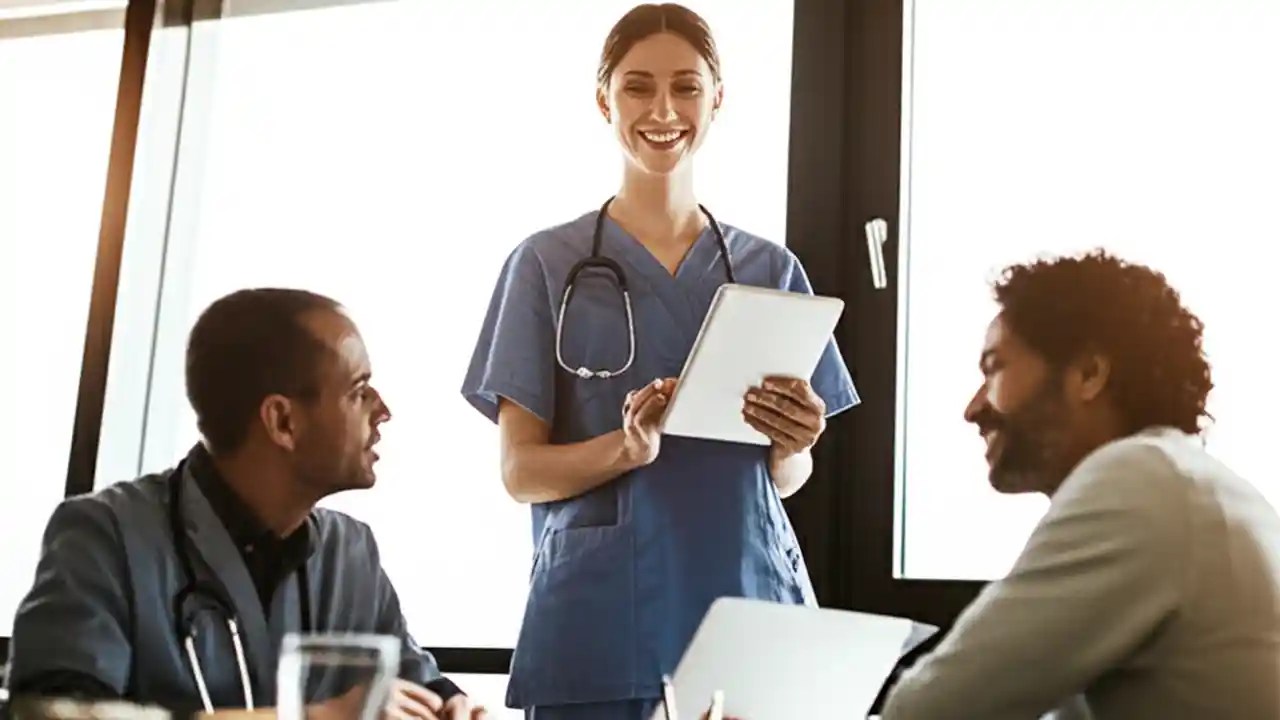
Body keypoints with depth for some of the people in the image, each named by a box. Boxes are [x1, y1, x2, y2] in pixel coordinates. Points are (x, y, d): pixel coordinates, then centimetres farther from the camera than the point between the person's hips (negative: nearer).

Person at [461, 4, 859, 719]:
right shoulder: (549, 264, 0)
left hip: (748, 605, 2)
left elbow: (788, 479, 11)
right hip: (599, 617, -2)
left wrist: (793, 448, -11)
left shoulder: (771, 269, 7)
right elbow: (520, 471, -2)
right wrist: (629, 447, -20)